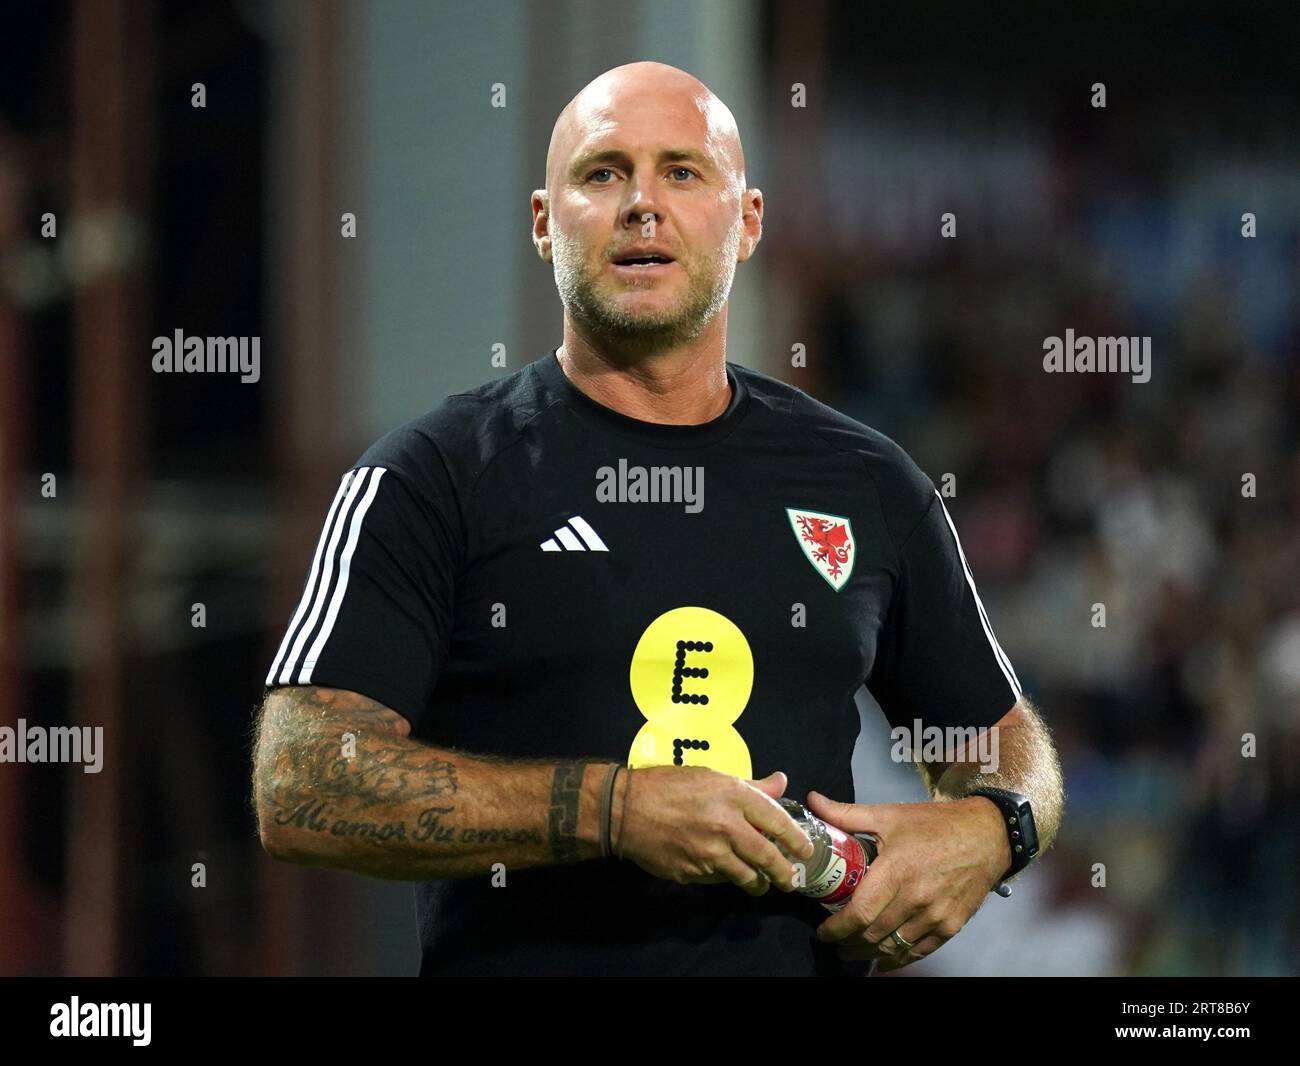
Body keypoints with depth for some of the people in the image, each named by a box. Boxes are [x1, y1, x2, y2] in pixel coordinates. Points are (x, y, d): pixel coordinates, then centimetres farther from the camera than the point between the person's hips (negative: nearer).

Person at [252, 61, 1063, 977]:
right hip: (525, 954, -3)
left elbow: (1005, 732, 27)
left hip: (807, 954, 3)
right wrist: (607, 810, -15)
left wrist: (984, 831, 3)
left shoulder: (869, 486, 16)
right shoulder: (431, 479, 4)